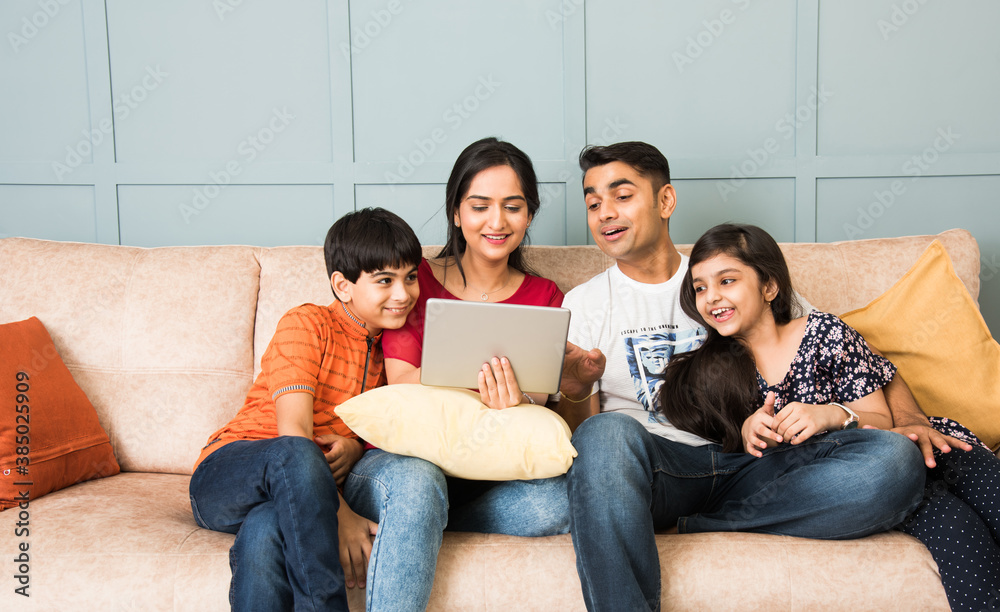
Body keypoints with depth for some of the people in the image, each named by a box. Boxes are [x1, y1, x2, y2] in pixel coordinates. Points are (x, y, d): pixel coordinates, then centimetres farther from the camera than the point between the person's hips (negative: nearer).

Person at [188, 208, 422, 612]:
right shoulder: (306, 324, -6)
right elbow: (292, 432, -17)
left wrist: (356, 446, -5)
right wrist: (340, 515, -27)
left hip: (294, 492, 3)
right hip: (223, 477, -3)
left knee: (265, 532, -36)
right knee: (294, 455, -40)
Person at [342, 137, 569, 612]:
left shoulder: (545, 299, 11)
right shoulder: (415, 278, 7)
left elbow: (540, 406, 3)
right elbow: (403, 386, -4)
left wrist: (518, 407, -25)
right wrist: (485, 396, -25)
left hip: (493, 475, 2)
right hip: (397, 459, -2)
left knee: (560, 501, -30)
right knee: (416, 481, -38)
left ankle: (410, 519, -17)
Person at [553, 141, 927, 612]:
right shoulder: (583, 303, 14)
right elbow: (577, 431, 6)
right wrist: (574, 391, -19)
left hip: (751, 464, 3)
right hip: (654, 464, -2)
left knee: (894, 460, -25)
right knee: (605, 434, -37)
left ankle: (684, 526, -22)